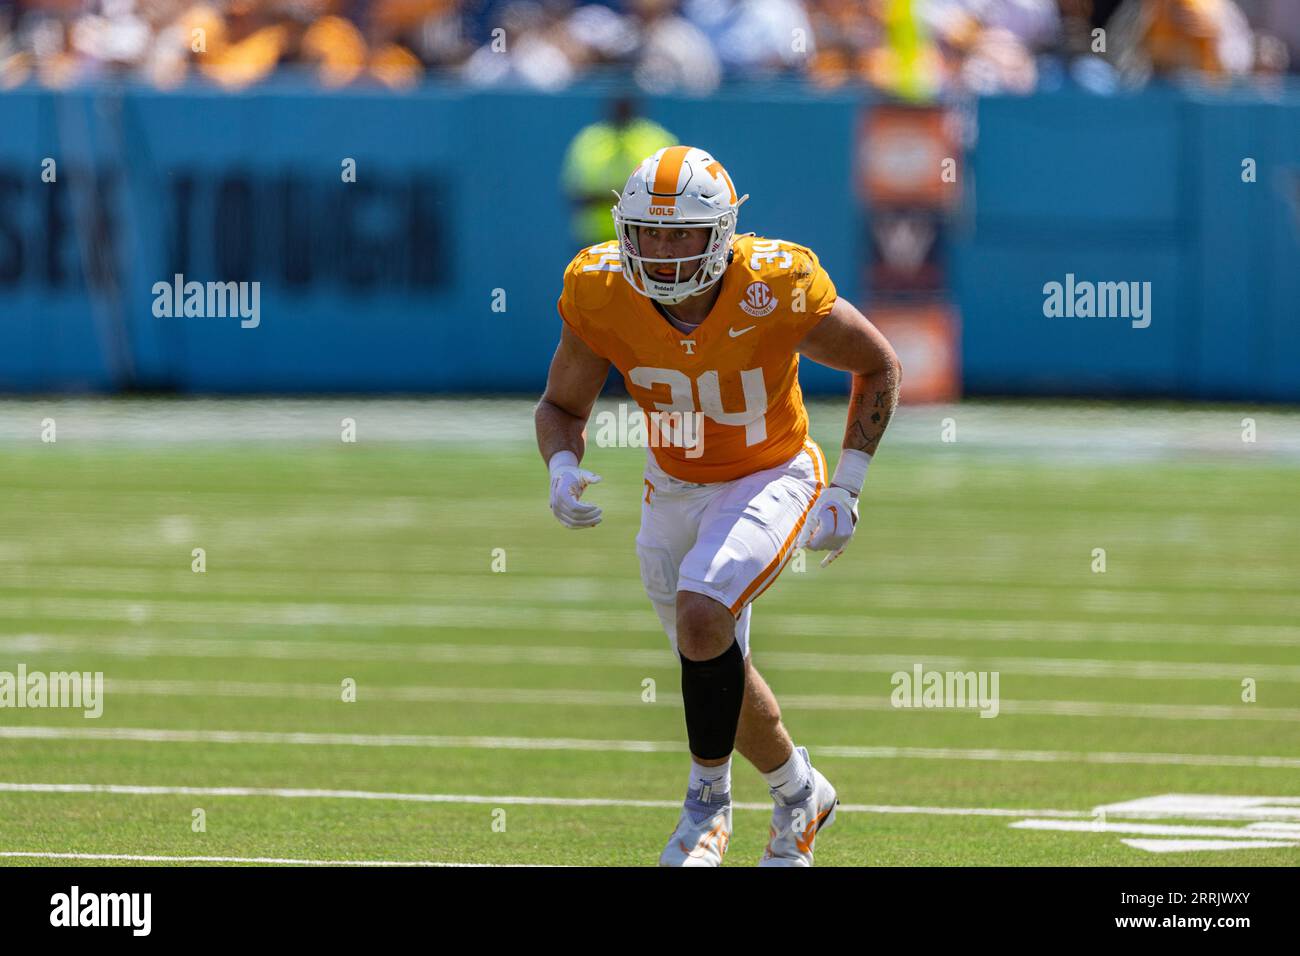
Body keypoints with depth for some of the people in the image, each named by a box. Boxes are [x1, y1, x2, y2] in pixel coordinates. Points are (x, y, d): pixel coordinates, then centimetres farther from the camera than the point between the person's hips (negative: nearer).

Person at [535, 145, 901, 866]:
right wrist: (562, 467, -24)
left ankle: (709, 800, -6)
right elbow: (561, 406, -1)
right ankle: (799, 794, 44)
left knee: (702, 613, -28)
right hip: (674, 486, 5)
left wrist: (846, 490, -11)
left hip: (771, 477, -4)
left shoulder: (775, 291, -28)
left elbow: (878, 368, -9)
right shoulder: (600, 297, -20)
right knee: (719, 672, 13)